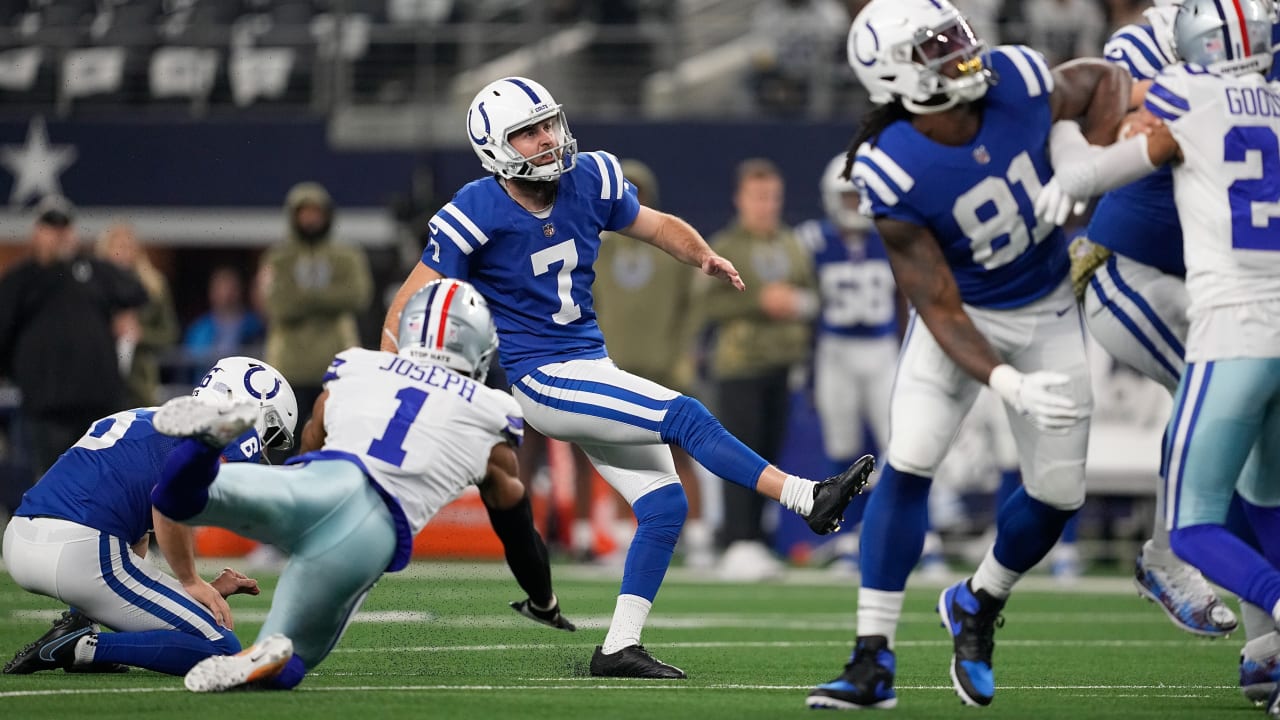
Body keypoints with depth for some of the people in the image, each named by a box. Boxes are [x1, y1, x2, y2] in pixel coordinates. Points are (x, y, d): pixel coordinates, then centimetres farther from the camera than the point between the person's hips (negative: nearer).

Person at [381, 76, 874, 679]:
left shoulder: (588, 179, -2)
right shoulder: (477, 215, -18)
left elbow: (656, 225, 14)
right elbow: (407, 310, -16)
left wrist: (703, 256, -5)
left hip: (591, 368, 7)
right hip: (540, 380, -7)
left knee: (664, 505, 2)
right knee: (682, 416, -20)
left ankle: (618, 648, 7)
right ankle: (808, 499, -18)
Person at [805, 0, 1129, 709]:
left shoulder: (1019, 81, -22)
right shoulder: (892, 174, -30)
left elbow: (1103, 81, 2)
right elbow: (939, 309, -25)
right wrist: (1008, 384, -38)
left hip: (1048, 311, 3)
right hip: (965, 314, -3)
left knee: (1058, 491, 0)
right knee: (908, 463, -18)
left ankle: (977, 607, 30)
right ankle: (872, 662, -10)